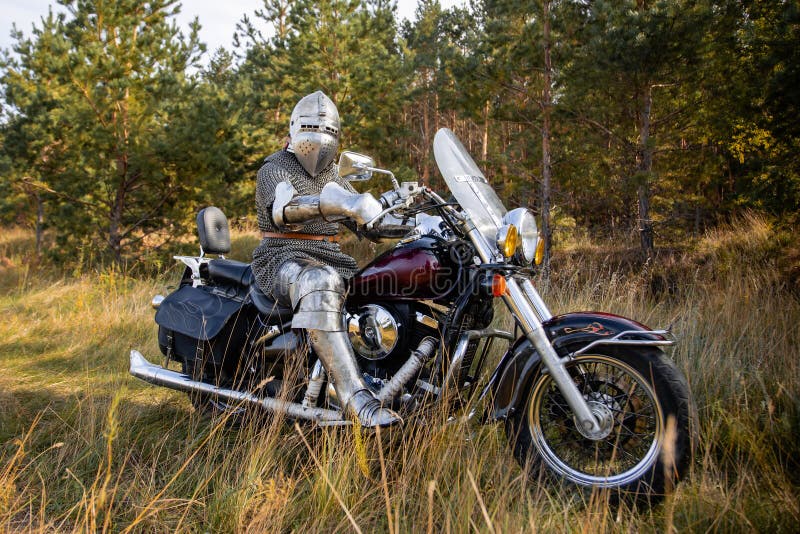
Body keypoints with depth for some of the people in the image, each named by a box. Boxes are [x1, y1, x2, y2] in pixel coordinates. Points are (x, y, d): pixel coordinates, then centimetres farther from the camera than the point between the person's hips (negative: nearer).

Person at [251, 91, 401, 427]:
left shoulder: (331, 174, 22)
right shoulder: (275, 168, -2)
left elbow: (364, 219, 19)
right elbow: (281, 209, -25)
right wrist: (332, 202, -44)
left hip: (329, 258, 8)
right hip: (283, 259, -8)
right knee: (320, 286, -42)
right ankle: (357, 401, -51)